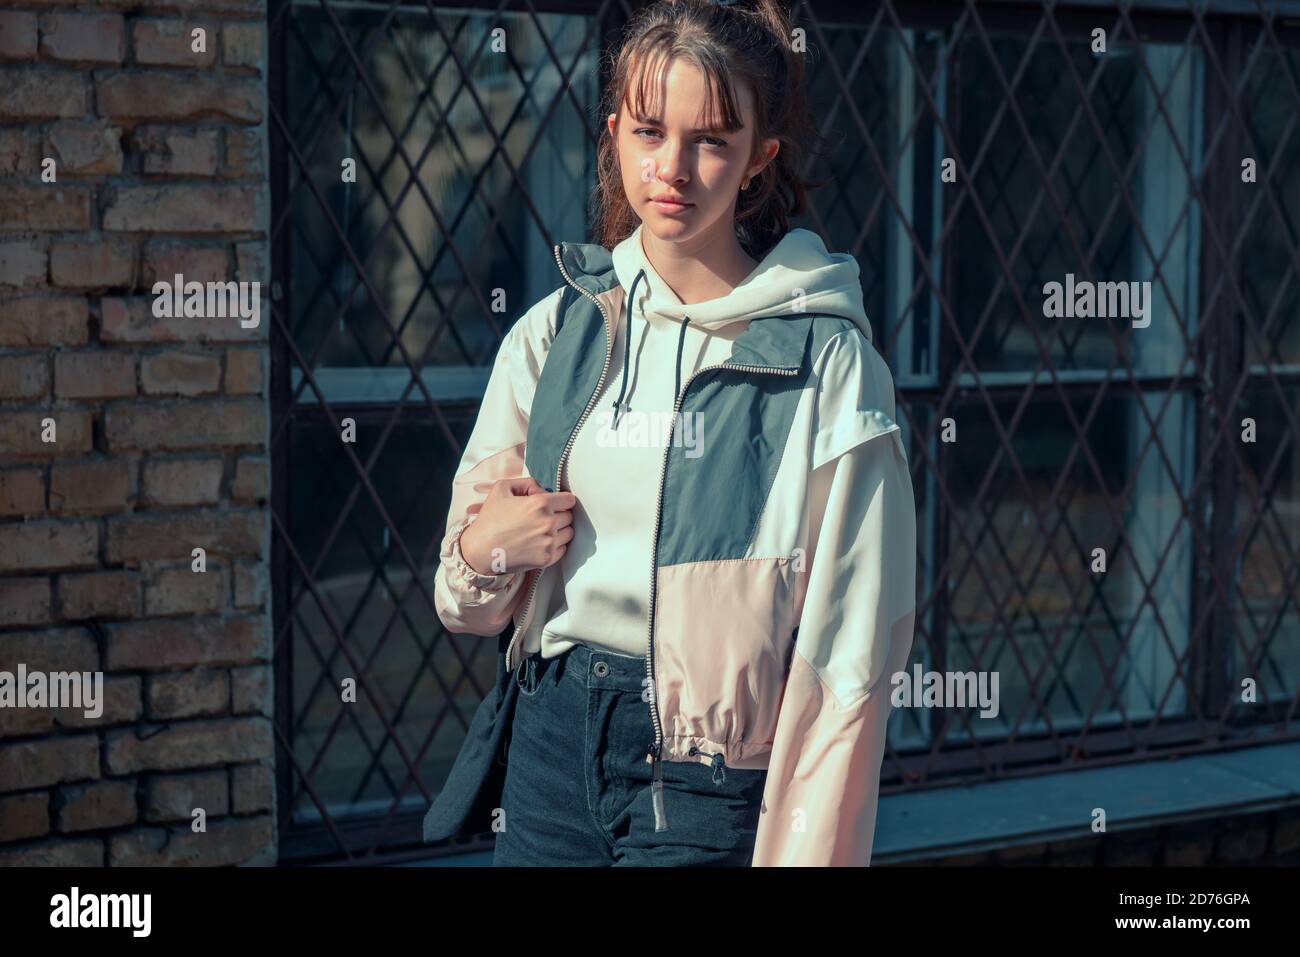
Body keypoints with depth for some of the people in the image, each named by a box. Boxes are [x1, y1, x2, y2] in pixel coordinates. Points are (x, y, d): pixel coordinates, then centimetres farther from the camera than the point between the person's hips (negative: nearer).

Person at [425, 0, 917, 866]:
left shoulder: (826, 362, -10)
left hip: (711, 791, -4)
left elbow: (849, 649, -11)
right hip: (552, 744, 4)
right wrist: (484, 552, -10)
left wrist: (809, 850, -15)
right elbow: (472, 608, 12)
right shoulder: (554, 332, 4)